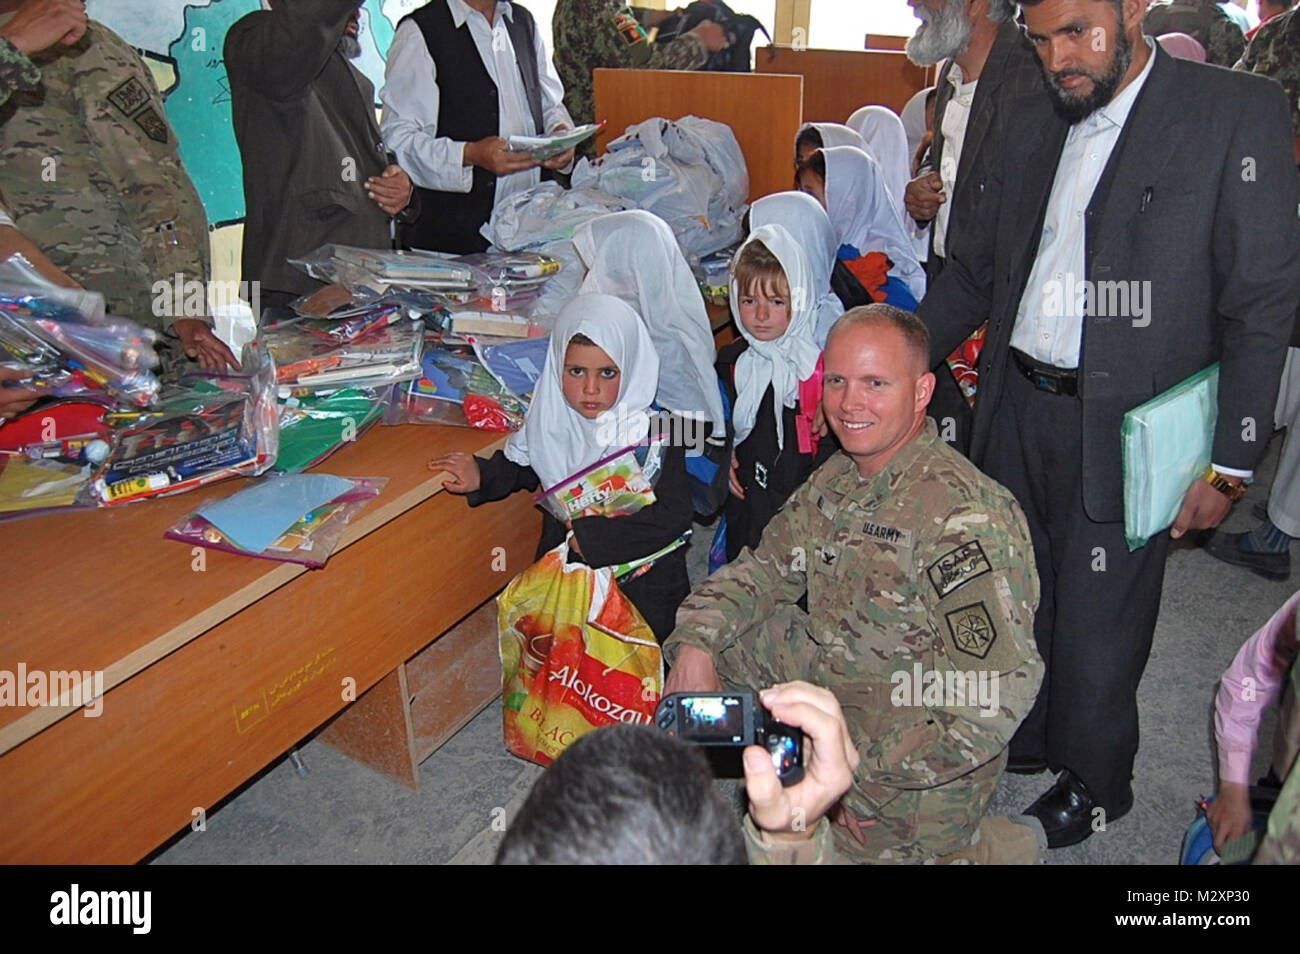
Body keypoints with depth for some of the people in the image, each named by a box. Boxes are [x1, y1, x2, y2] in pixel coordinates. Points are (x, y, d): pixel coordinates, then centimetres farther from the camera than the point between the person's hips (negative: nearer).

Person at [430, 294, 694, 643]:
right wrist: (482, 476, 0)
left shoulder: (653, 433, -18)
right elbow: (526, 464, 16)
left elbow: (674, 515, -25)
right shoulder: (553, 417, -4)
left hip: (641, 587, -4)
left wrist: (595, 534, -27)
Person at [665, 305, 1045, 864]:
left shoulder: (964, 518, -27)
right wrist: (695, 644, -8)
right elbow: (763, 570, 10)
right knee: (717, 635, 1)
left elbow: (999, 690, -29)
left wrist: (868, 781, -23)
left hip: (922, 770, -7)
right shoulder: (834, 481, 0)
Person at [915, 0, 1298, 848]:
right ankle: (1021, 739, 42)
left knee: (1096, 618, 7)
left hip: (1125, 424, -5)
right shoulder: (1027, 122, 8)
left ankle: (1092, 784, 33)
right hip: (1016, 406, 5)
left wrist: (1229, 462, -12)